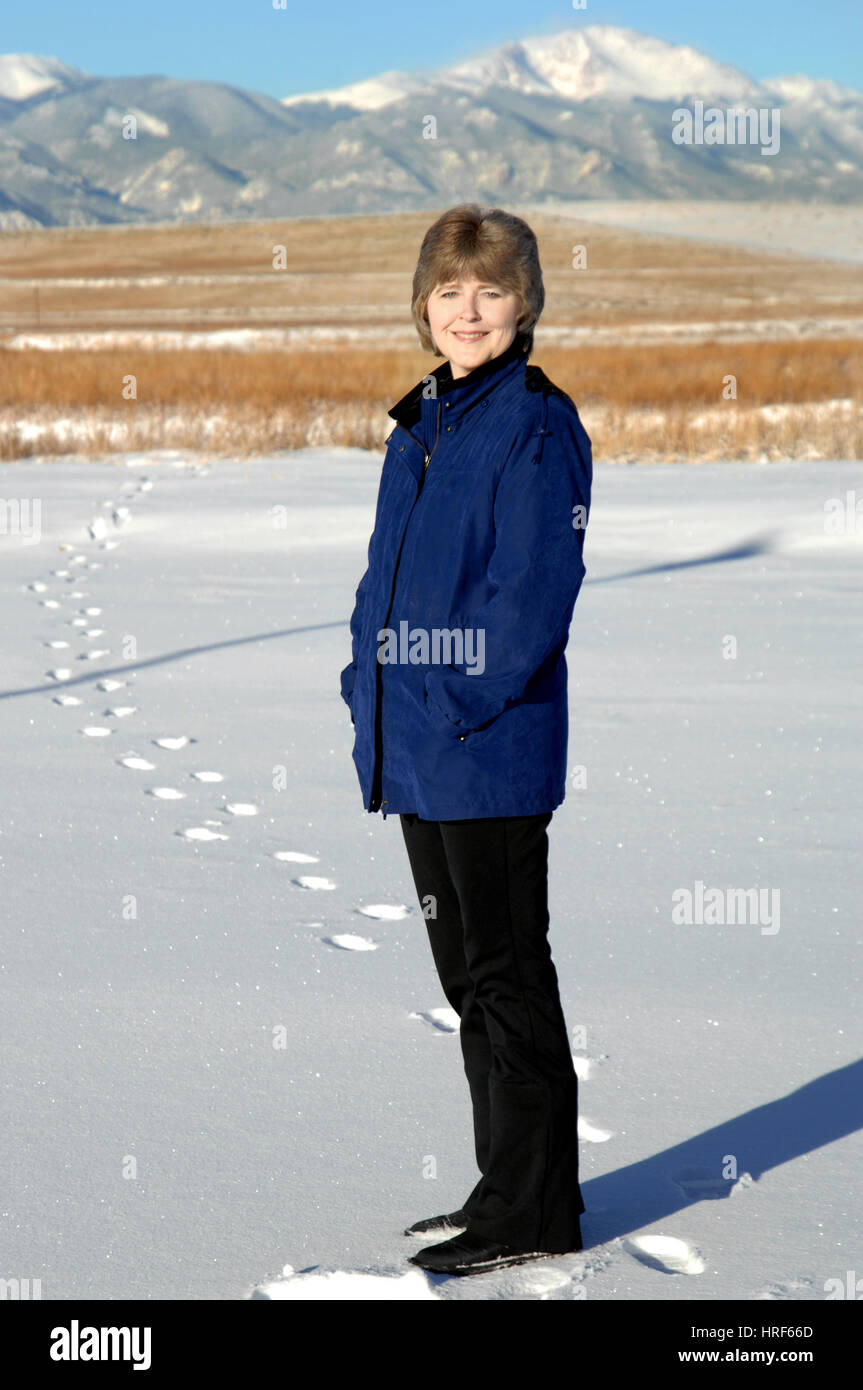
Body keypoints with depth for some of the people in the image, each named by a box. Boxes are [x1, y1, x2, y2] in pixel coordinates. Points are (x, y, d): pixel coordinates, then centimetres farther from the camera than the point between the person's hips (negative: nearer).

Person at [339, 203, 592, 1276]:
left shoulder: (537, 425, -10)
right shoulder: (417, 429, 15)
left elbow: (536, 590, -17)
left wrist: (459, 703, -19)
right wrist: (368, 689, 7)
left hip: (492, 754, -9)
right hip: (413, 755, 9)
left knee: (505, 977, -2)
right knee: (467, 977, 15)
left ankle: (534, 1209, 9)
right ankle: (507, 1186, 27)